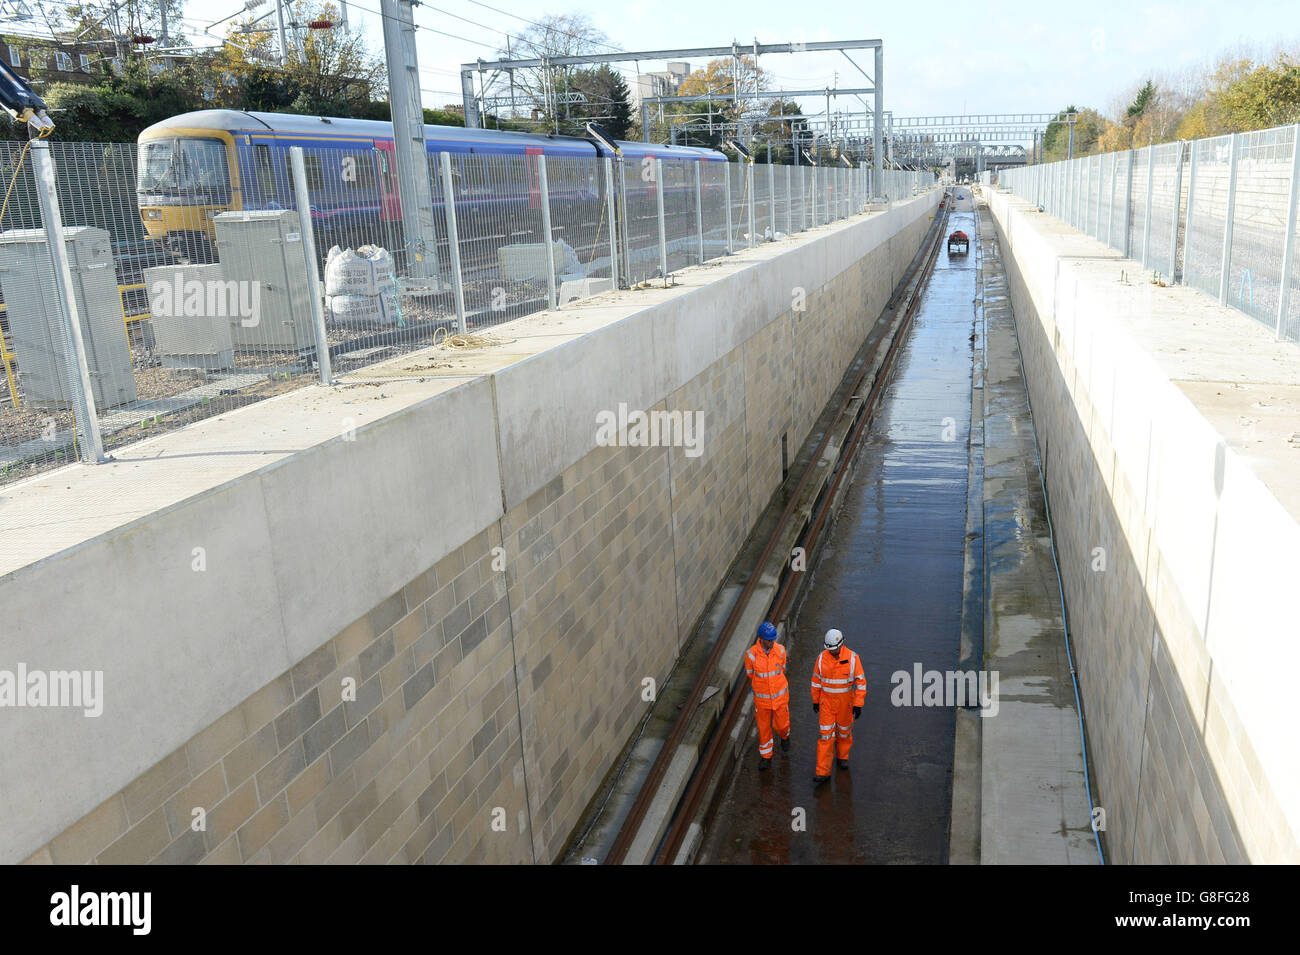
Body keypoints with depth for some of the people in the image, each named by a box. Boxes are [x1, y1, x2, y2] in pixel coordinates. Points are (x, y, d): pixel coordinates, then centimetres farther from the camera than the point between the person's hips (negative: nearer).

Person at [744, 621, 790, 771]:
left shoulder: (780, 650, -16)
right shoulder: (751, 654, -21)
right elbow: (750, 675, -4)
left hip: (780, 695, 1)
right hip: (761, 697, -1)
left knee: (782, 724, 12)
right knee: (763, 727, 12)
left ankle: (784, 735, 50)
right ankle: (766, 757, 31)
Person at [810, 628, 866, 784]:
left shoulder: (852, 658, -18)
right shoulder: (822, 657, -12)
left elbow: (861, 682, -13)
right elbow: (816, 679, 1)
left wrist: (858, 705, -16)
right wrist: (815, 700, 7)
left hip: (845, 703, 0)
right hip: (827, 702, 1)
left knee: (844, 730, 19)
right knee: (825, 735, -2)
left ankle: (843, 756, 47)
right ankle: (823, 772, 2)